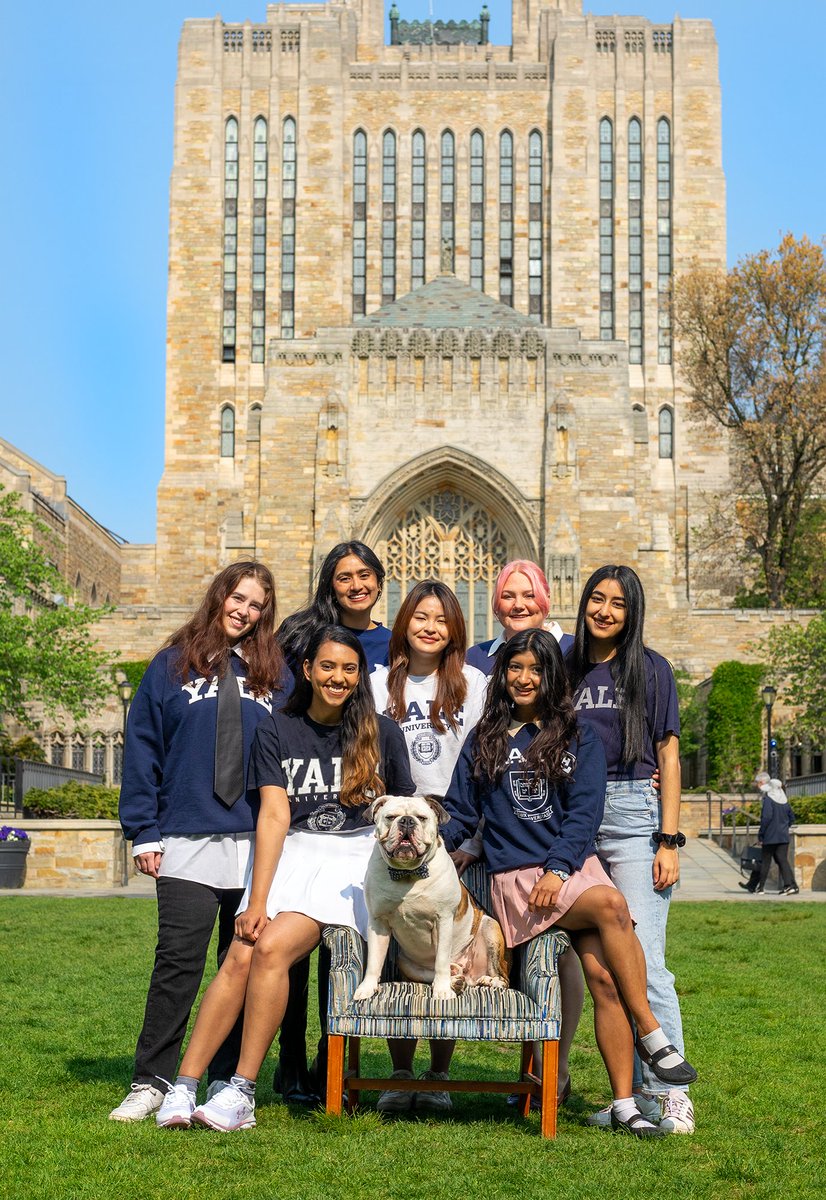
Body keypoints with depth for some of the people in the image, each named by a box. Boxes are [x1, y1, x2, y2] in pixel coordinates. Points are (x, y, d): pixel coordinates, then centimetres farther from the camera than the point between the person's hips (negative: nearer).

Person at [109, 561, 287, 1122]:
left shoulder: (275, 673, 11)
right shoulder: (172, 666, 8)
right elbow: (142, 749, 5)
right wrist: (144, 832, -3)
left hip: (259, 844, 2)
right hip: (187, 841, -2)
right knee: (178, 963, -7)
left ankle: (229, 1082, 15)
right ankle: (152, 1082, 1)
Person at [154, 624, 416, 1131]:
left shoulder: (383, 733, 4)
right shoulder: (278, 731, 6)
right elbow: (274, 815, -4)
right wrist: (257, 901, -12)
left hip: (355, 857, -2)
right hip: (292, 853, 2)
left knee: (273, 947, -25)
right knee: (240, 957, -20)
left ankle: (243, 1096, -19)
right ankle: (183, 1089, -16)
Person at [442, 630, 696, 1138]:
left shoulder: (580, 738, 13)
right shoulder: (485, 739, 15)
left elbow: (586, 811, 2)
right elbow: (460, 813, 13)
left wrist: (557, 868, -13)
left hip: (574, 864, 2)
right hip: (516, 877, -2)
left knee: (603, 976, -20)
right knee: (611, 904, -30)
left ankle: (624, 1105, -14)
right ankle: (651, 1034, -20)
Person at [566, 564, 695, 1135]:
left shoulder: (650, 668, 3)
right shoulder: (567, 670, 13)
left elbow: (667, 753, 1)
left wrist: (669, 839, -6)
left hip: (633, 814, -4)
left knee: (643, 962, -10)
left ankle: (670, 1096, -3)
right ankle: (635, 1092, 12)